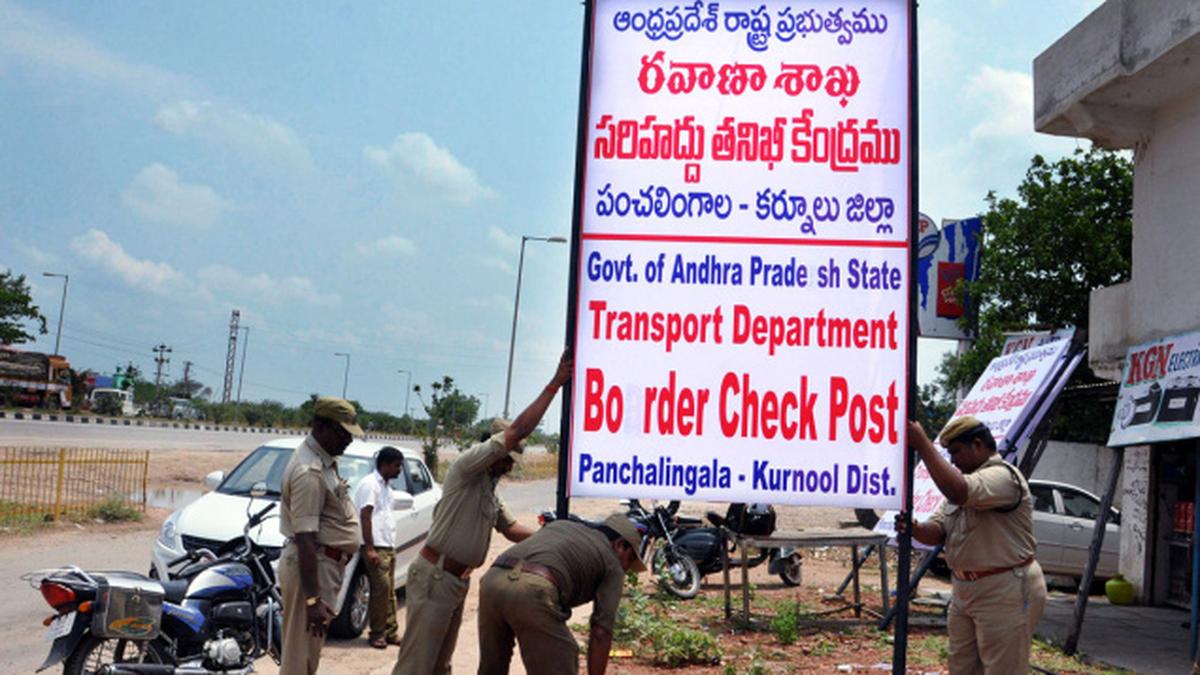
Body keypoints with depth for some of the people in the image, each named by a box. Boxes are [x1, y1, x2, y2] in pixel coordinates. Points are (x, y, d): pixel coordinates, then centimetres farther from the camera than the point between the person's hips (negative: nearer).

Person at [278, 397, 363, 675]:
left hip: (324, 565, 10)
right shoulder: (310, 472, -23)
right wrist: (312, 600, -28)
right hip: (313, 567, -10)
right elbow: (305, 540, -27)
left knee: (306, 651, 20)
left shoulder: (324, 461, 9)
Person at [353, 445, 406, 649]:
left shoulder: (385, 486, 19)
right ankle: (377, 633, -2)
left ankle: (390, 631, 13)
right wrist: (370, 548, -20)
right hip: (376, 547, -9)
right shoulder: (369, 484, -9)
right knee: (382, 588, -11)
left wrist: (391, 546, 17)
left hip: (388, 546, 9)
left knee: (389, 591, 9)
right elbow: (365, 517, -15)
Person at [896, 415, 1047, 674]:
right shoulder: (963, 481, 15)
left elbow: (958, 492, -36)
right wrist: (914, 529, -14)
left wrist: (922, 444, -32)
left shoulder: (1003, 476, -16)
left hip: (1005, 594, -9)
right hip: (964, 592, 9)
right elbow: (938, 531, 9)